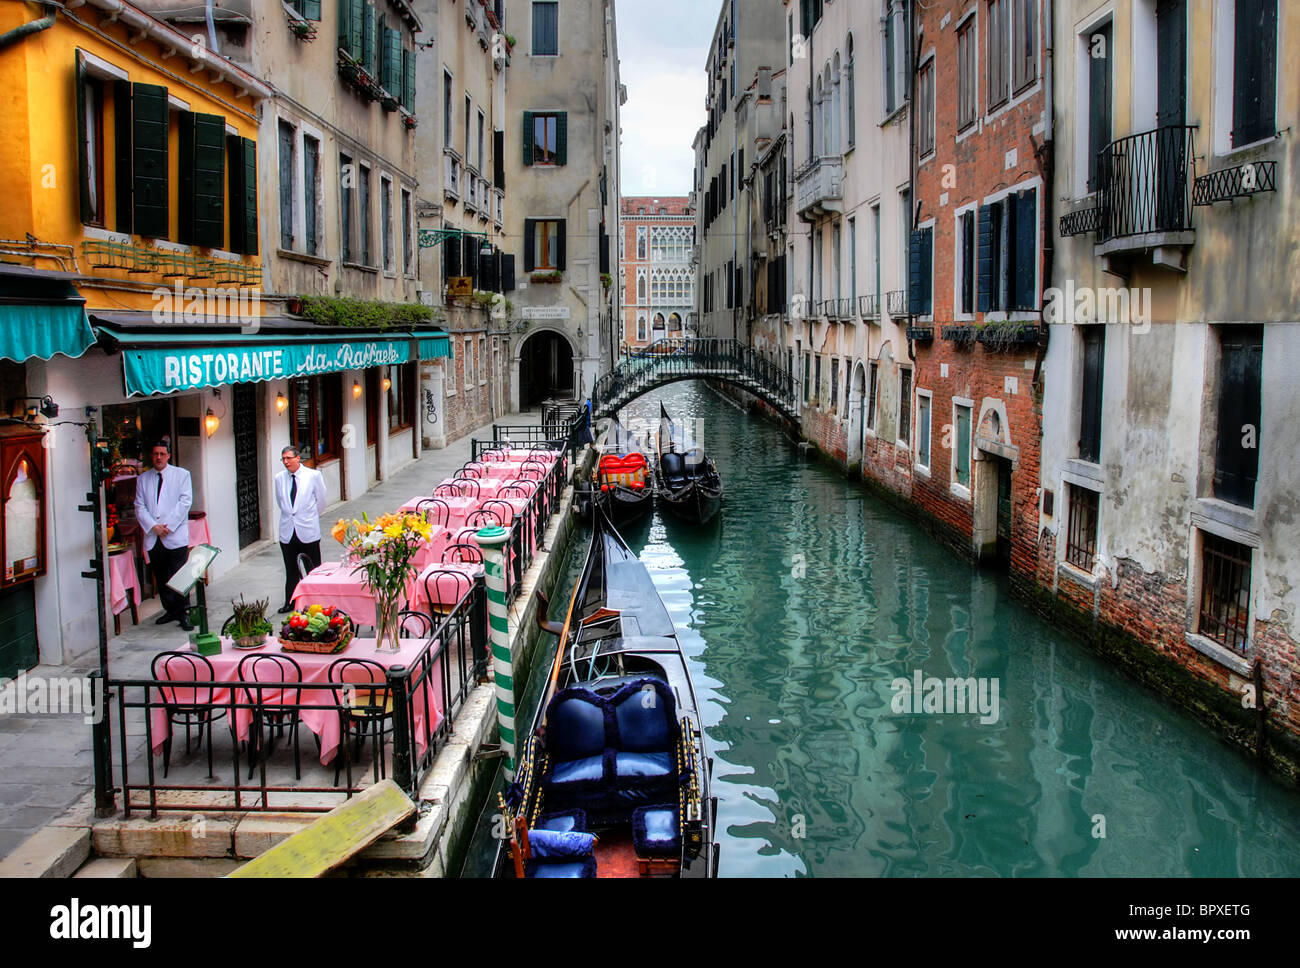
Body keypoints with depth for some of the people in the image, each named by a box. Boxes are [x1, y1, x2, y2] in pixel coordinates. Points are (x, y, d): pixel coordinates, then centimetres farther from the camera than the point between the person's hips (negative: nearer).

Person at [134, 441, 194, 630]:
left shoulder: (182, 474, 6)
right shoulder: (142, 479, 13)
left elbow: (185, 502, -3)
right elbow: (140, 507, 7)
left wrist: (168, 526, -11)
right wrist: (154, 526, -9)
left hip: (176, 536, -3)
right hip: (153, 537, 4)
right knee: (160, 577, 7)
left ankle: (183, 612, -3)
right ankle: (170, 610, 17)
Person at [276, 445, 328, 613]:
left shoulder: (314, 475, -5)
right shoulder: (279, 478, 4)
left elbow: (322, 500, 5)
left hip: (308, 531, -3)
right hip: (287, 531, 3)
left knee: (314, 569, 5)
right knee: (290, 571, 10)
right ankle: (290, 603, 20)